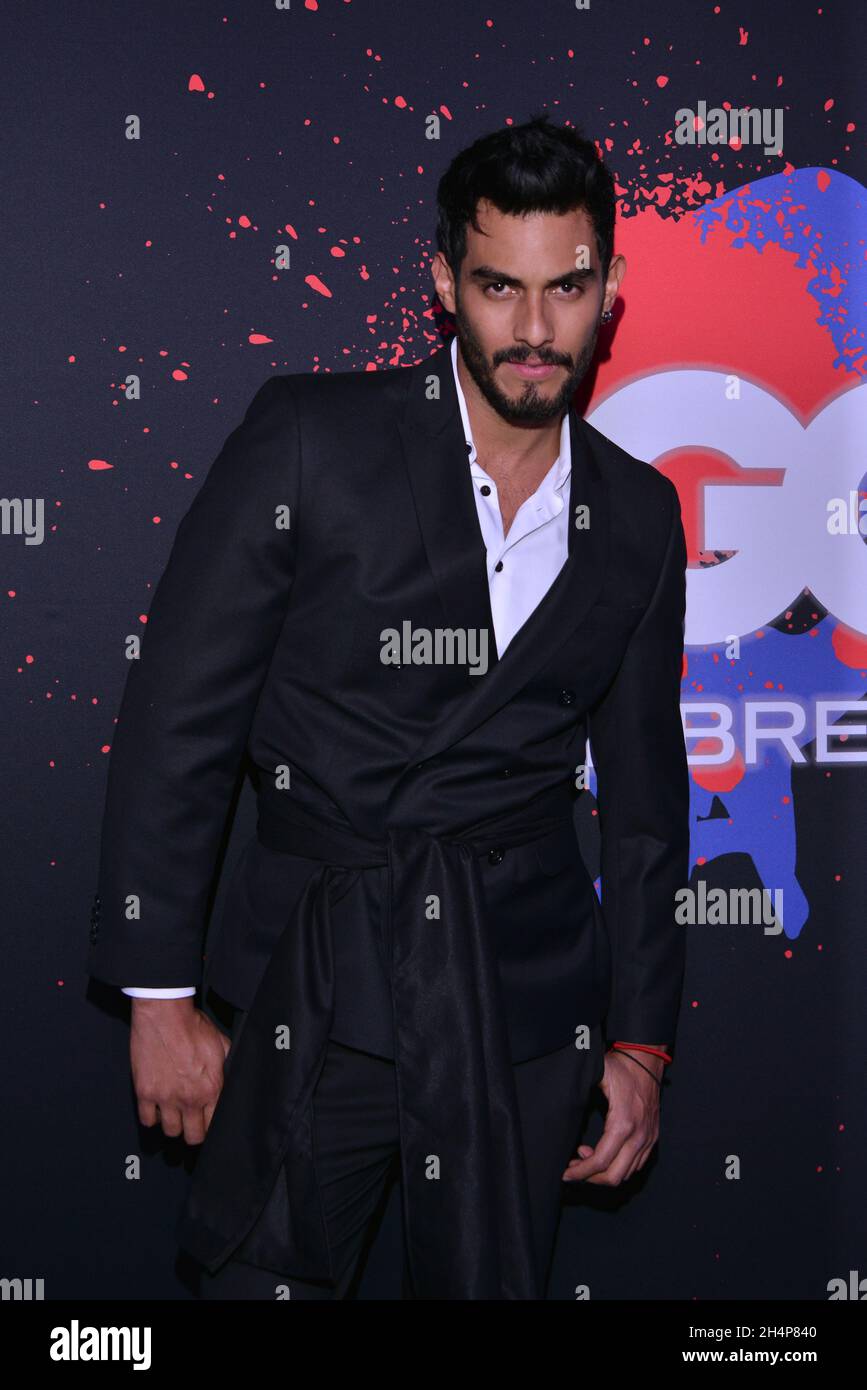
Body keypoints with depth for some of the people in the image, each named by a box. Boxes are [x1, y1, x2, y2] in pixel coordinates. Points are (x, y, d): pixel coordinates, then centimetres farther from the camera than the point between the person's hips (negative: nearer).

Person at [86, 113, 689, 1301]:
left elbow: (644, 790, 12)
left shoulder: (638, 516, 5)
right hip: (317, 991, -3)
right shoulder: (309, 439, -8)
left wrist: (640, 1042, 10)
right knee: (265, 1276, 4)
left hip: (529, 1002, 3)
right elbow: (176, 721, -7)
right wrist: (160, 998, -8)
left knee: (495, 1280, 13)